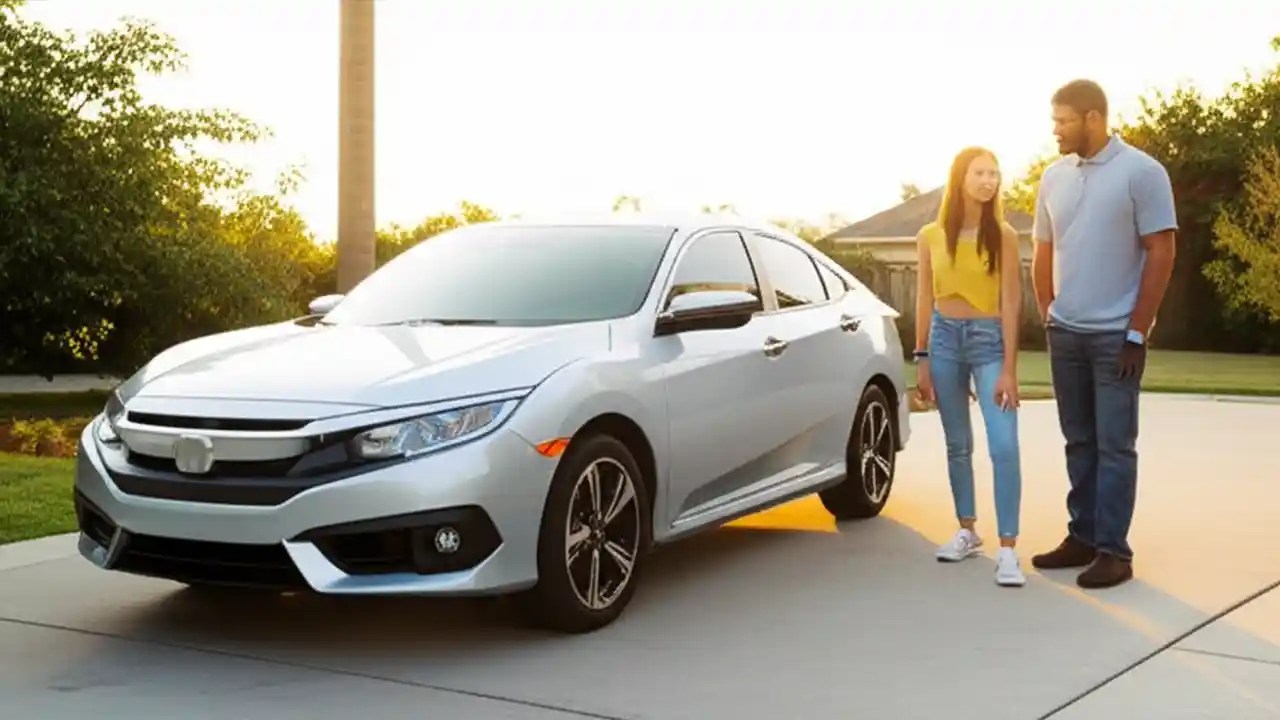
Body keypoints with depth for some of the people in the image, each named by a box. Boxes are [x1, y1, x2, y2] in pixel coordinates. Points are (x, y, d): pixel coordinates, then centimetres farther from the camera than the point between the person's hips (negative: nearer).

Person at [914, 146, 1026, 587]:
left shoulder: (1004, 236, -5)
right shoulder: (930, 236, 3)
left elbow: (1010, 303, -7)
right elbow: (924, 300, 6)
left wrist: (1009, 368, -12)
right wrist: (921, 359, 4)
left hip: (989, 339, -3)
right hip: (945, 339, 3)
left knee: (1004, 446, -13)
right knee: (957, 445, 11)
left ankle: (1007, 550, -11)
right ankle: (967, 531, 26)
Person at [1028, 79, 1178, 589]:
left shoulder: (1141, 172, -8)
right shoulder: (1054, 177, 7)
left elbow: (1161, 255, -10)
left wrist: (1137, 333, -13)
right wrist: (1048, 316, 11)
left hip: (1115, 335, -5)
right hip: (1066, 333, 5)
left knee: (1114, 445, -2)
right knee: (1079, 442, 11)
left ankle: (1113, 550, 3)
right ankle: (1082, 537, 20)